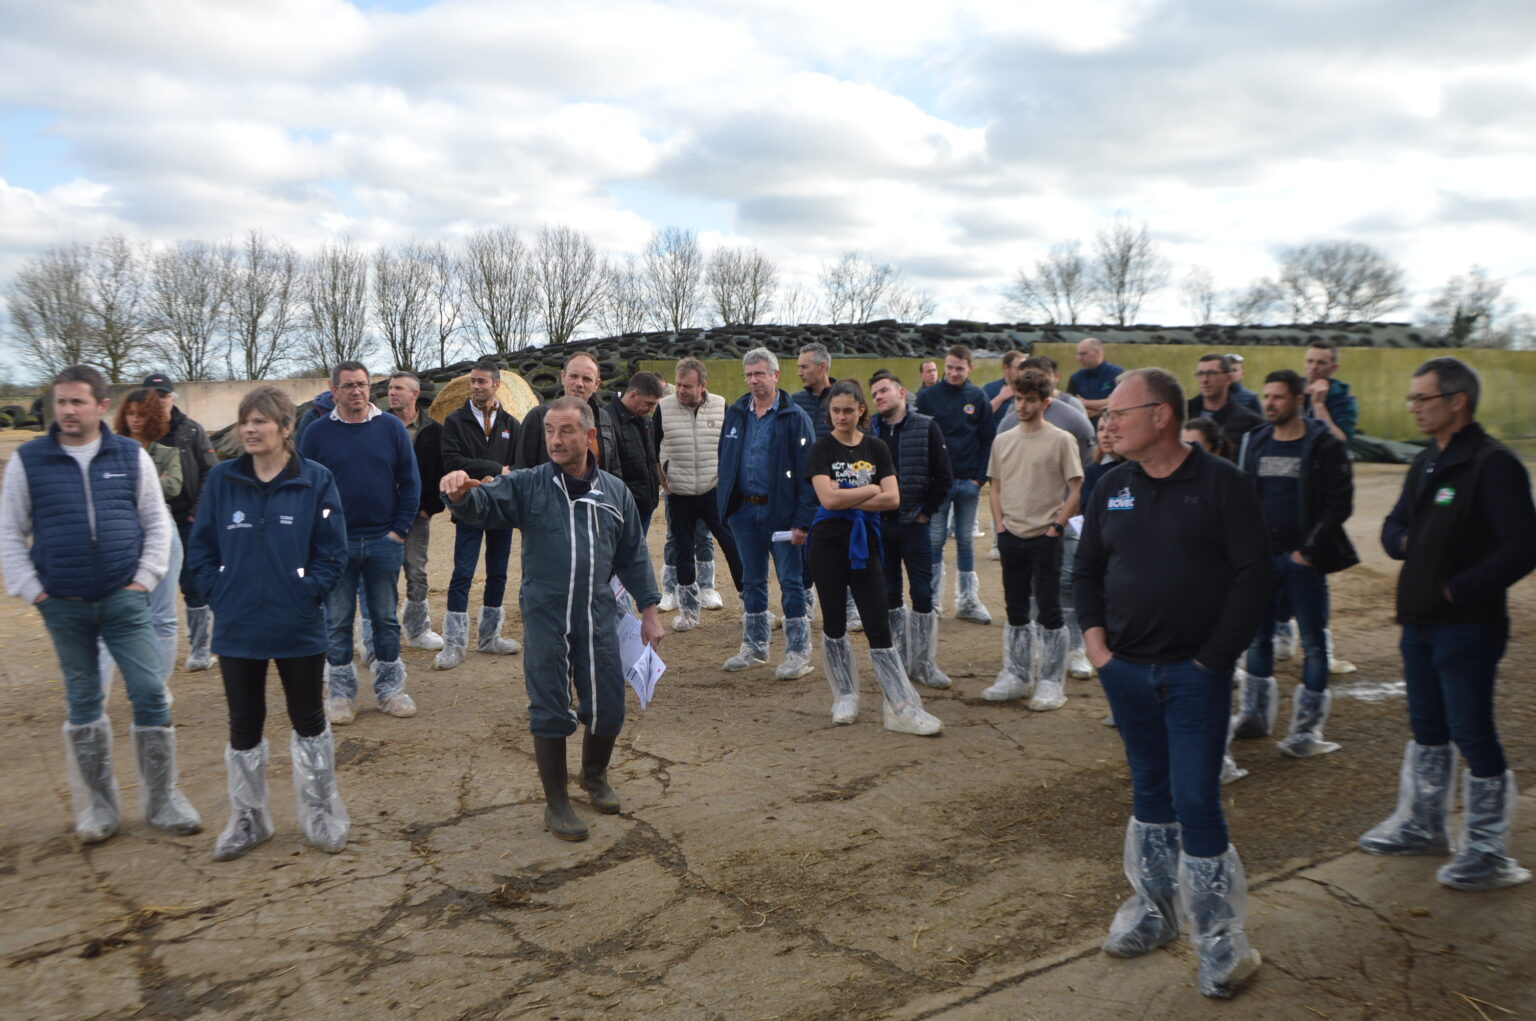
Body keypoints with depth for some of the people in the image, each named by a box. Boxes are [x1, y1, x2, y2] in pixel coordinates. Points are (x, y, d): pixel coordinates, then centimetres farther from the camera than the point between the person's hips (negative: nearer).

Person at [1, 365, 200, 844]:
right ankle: (97, 805, 24)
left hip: (124, 600, 0)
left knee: (151, 692, -3)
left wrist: (145, 578, -3)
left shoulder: (131, 456, 1)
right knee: (82, 701, 11)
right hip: (63, 606, 0)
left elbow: (157, 522, 5)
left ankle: (162, 799, 12)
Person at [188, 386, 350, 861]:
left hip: (299, 627, -2)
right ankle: (247, 819, 30)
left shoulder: (316, 479, -7)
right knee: (244, 725, 14)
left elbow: (333, 551, -6)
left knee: (309, 720, 11)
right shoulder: (222, 479, 0)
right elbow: (200, 547, 5)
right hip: (237, 629, 3)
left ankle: (321, 814, 27)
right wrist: (220, 594, -4)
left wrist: (307, 595, -12)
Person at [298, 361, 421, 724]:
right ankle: (340, 693, 17)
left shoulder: (391, 427, 1)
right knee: (337, 621, 6)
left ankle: (390, 688, 21)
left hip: (384, 541, 1)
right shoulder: (317, 432, 0)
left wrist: (400, 529, -4)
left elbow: (410, 482, 2)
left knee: (386, 618, 10)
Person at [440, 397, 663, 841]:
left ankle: (595, 775, 39)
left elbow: (633, 556, 11)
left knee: (607, 710, 9)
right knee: (550, 713, 5)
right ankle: (556, 803, 23)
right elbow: (483, 504, -19)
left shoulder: (615, 492, 6)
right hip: (545, 620, -2)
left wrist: (649, 610, 11)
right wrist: (460, 494, -42)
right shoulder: (527, 486, -3)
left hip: (598, 618, 3)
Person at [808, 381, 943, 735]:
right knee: (834, 623, 9)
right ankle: (845, 698, 25)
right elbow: (828, 499, -16)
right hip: (828, 543, -1)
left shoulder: (876, 448, 5)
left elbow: (892, 499, -7)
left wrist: (846, 498, -11)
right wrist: (870, 489, -7)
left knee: (878, 627, -3)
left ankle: (903, 708, -2)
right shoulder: (821, 449, -1)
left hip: (865, 543, 1)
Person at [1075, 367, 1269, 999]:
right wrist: (1094, 637, 2)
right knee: (1150, 793, 16)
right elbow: (1087, 568, 14)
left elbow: (1253, 575, -11)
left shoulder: (1222, 485, -8)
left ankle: (1220, 936, 11)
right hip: (1126, 671, 5)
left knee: (1195, 799, -5)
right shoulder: (1112, 488, 7)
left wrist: (1214, 657, -13)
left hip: (1194, 674, -5)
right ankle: (1154, 910, 31)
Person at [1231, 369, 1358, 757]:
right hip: (1261, 558, 5)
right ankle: (1255, 716, 24)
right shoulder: (1253, 443, 7)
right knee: (1257, 637, 12)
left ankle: (1308, 727, 11)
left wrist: (1309, 552, -13)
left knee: (1313, 643, 2)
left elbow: (1339, 504, -10)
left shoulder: (1324, 446, -7)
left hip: (1303, 560, -5)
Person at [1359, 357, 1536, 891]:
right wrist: (1405, 542, -3)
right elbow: (1394, 526, 19)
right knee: (1427, 728, 19)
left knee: (1472, 735, 1)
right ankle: (1425, 826, 35)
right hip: (1420, 621, 8)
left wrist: (1458, 588, -19)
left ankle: (1488, 852, 15)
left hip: (1468, 627, -8)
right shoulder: (1426, 463, 11)